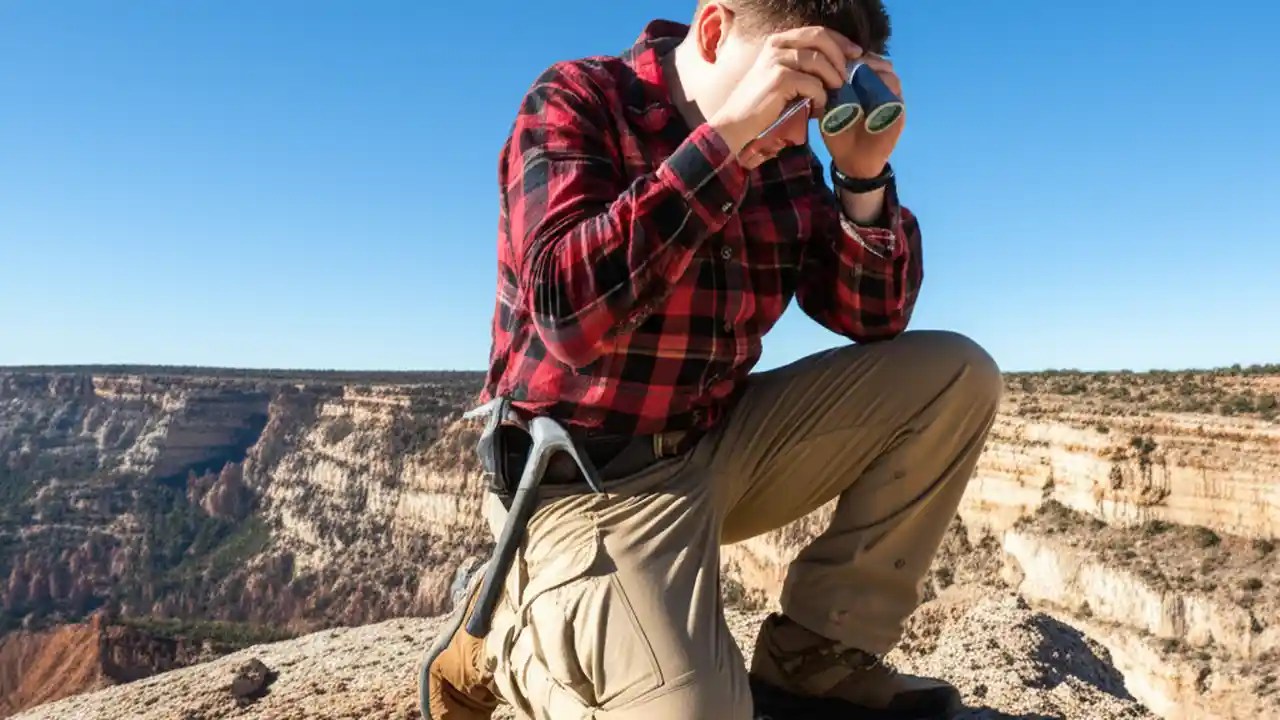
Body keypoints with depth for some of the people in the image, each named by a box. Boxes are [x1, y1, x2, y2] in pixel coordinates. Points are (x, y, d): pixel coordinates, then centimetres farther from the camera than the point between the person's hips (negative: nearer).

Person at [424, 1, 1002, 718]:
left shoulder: (783, 150, 3)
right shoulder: (578, 101, -13)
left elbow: (872, 320, 4)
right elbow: (572, 313, -30)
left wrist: (864, 176, -12)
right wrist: (724, 138, -31)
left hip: (721, 444, 6)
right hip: (594, 475, -6)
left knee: (954, 375, -3)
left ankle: (815, 655, 1)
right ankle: (505, 634, 7)